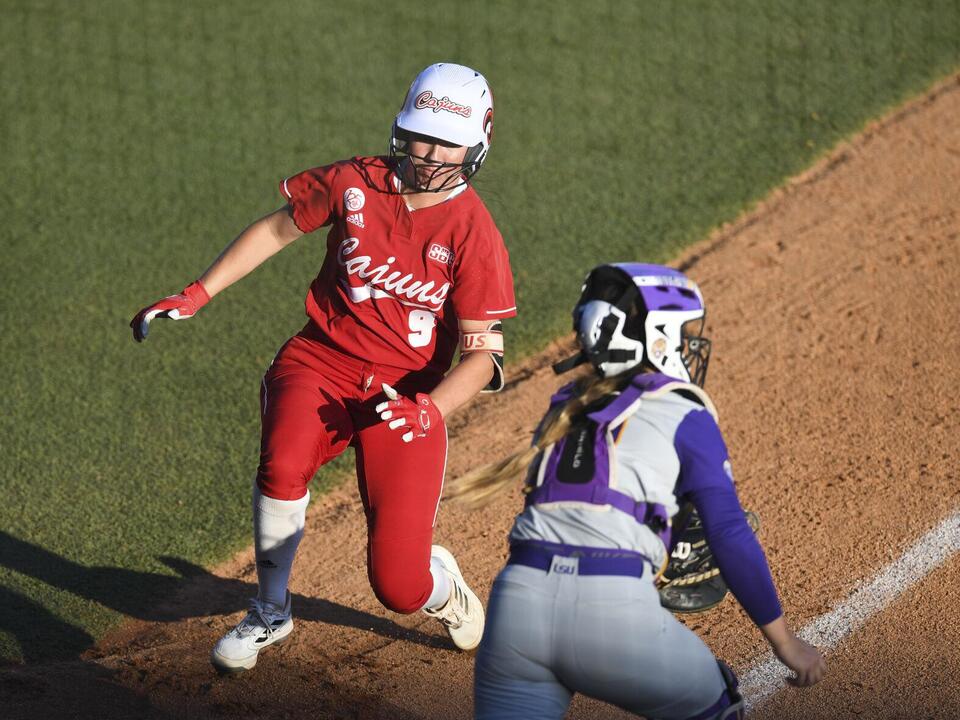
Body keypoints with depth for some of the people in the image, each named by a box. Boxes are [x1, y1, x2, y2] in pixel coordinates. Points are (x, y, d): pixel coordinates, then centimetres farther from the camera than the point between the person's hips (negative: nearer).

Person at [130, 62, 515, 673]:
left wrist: (428, 409, -27)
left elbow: (483, 353, -8)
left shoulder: (475, 236, -8)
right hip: (320, 364, 2)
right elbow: (278, 229, 14)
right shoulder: (354, 183, -1)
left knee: (398, 586, -13)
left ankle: (440, 585, 29)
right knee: (283, 462, -34)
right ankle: (271, 616, -8)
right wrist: (195, 296, 9)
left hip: (407, 393, -2)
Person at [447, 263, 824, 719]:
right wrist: (784, 641, 8)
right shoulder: (684, 416, 8)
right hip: (615, 611, -4)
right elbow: (729, 535, 2)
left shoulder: (565, 406, 23)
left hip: (518, 597, 4)